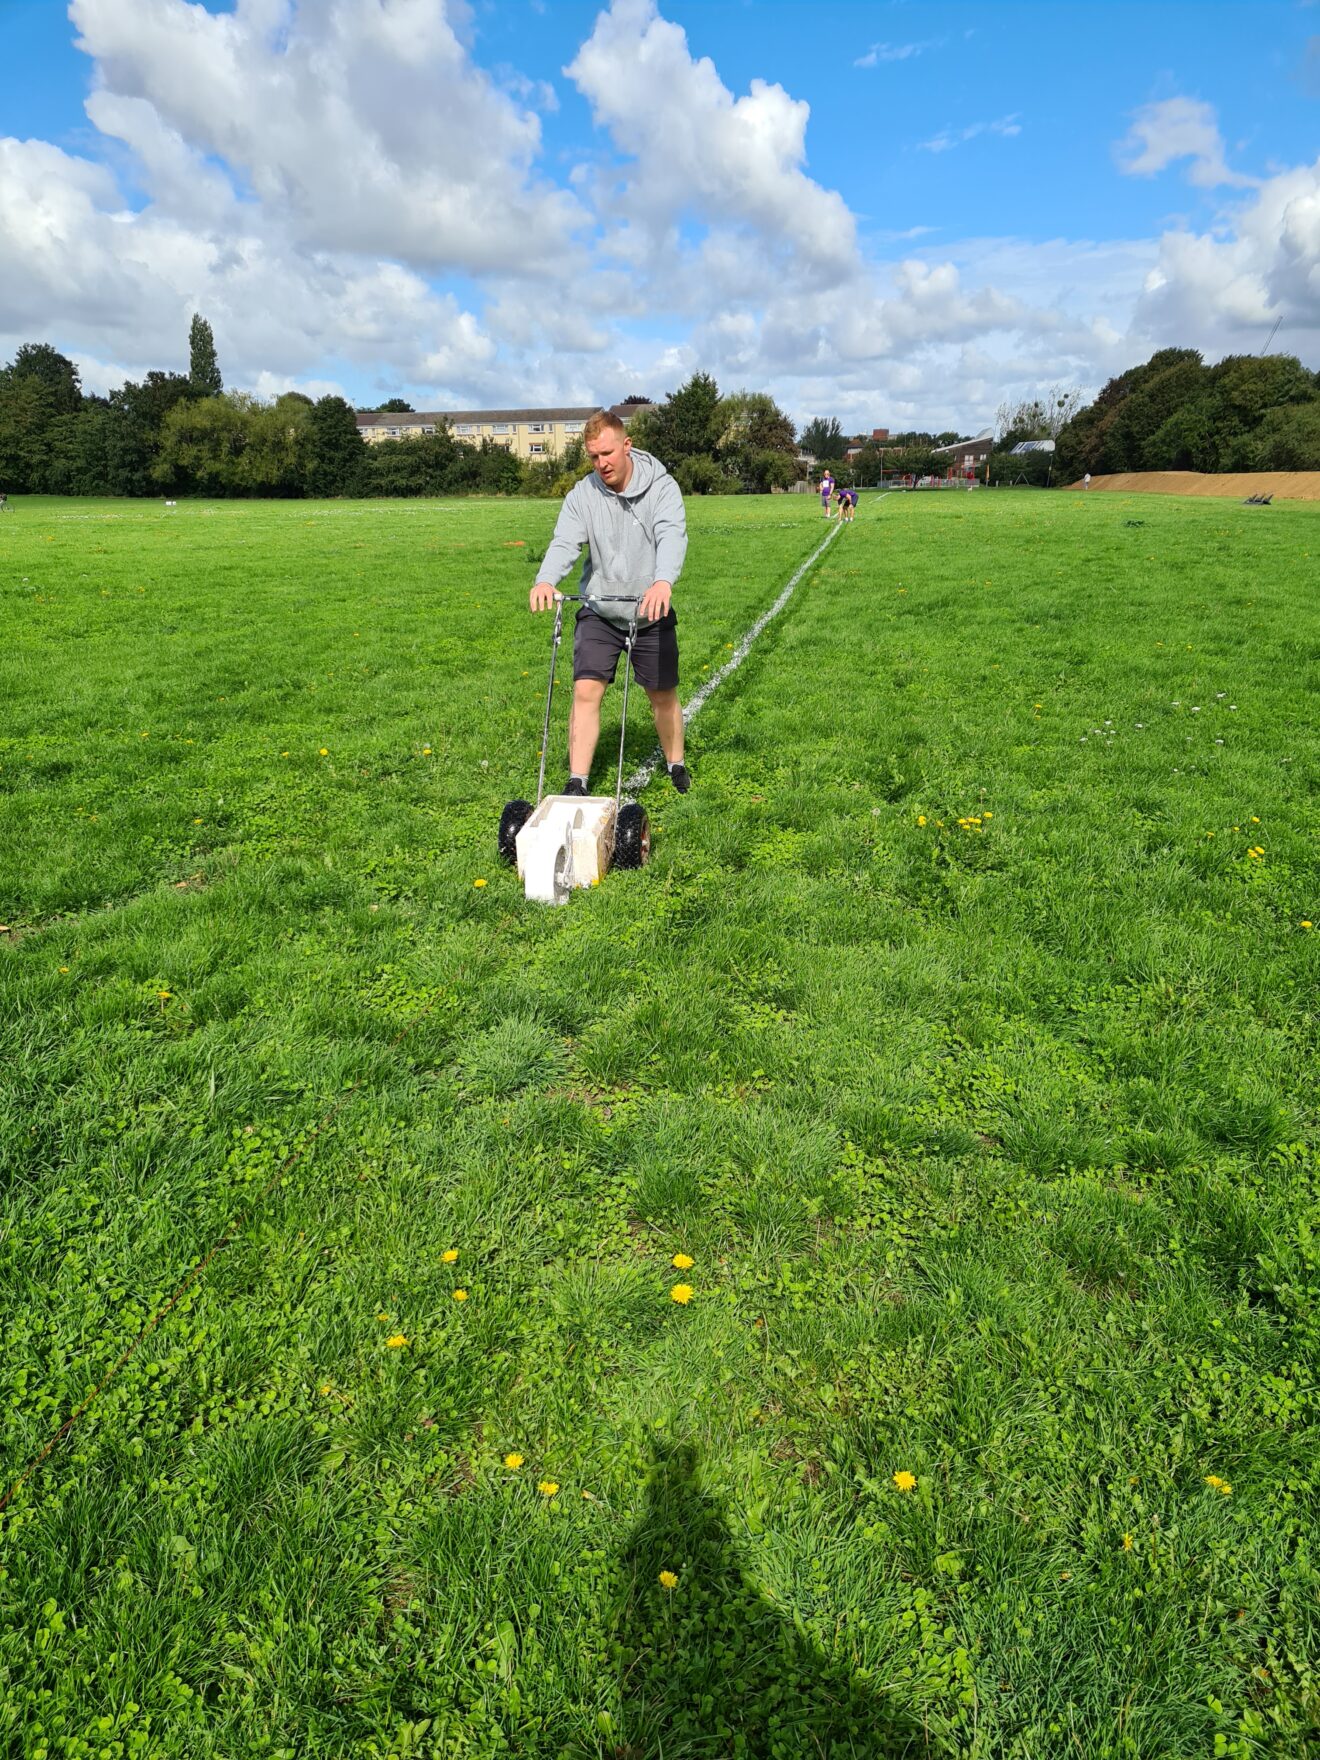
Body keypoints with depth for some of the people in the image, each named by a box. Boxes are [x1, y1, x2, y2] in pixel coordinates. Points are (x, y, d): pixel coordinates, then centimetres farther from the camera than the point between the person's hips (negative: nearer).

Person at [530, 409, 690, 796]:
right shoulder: (582, 494, -5)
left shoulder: (661, 486, -11)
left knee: (663, 694, 12)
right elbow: (565, 542, -17)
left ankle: (677, 765, 36)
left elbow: (673, 535, -28)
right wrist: (545, 580, -40)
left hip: (651, 614, -1)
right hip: (598, 613, 1)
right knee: (586, 692, -11)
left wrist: (663, 580, -49)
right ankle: (577, 783, -5)